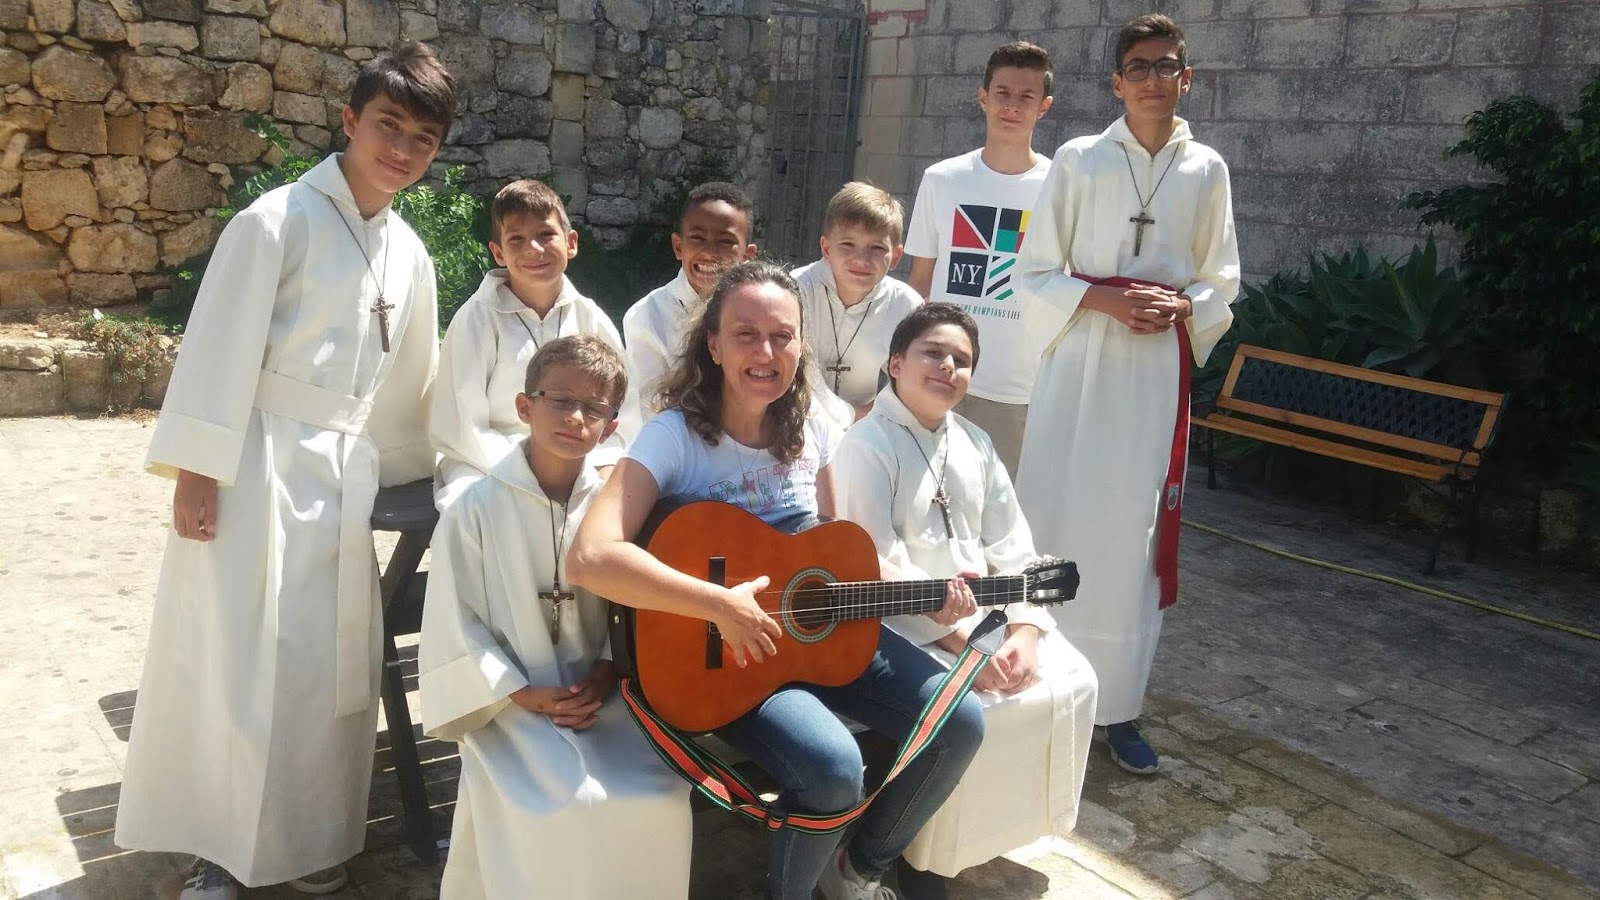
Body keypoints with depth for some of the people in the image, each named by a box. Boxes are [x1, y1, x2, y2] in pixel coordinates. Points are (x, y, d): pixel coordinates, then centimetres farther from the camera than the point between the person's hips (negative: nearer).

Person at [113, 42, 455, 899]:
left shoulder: (409, 255, 10)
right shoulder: (278, 220, -10)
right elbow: (218, 347, -13)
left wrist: (402, 468, 21)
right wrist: (196, 469, -16)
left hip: (343, 471, 6)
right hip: (256, 462, -6)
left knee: (329, 659, 9)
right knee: (232, 655, 0)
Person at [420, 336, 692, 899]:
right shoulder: (476, 509, -8)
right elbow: (454, 626, -6)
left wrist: (606, 676, -8)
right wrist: (523, 694, -11)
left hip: (602, 696, 3)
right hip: (511, 705, -3)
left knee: (659, 801, -17)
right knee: (553, 813, -26)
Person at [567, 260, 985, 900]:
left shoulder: (812, 431, 1)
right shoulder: (676, 436, -18)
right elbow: (591, 557, -31)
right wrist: (722, 606, -33)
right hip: (721, 653, -6)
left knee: (960, 721, -5)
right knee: (834, 768, -30)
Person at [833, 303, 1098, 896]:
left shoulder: (974, 444, 11)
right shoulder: (867, 446, -13)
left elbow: (1011, 549, 7)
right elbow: (880, 571, -20)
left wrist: (1024, 631, -9)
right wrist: (962, 646, -23)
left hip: (981, 611, 8)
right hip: (900, 625, -8)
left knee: (1070, 681, -5)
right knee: (982, 707, -25)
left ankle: (1008, 820, 16)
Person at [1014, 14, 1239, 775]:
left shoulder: (1207, 170, 6)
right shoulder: (1079, 160, 0)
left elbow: (1221, 281, 13)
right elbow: (1034, 272, 0)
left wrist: (1182, 306, -8)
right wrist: (1106, 299, -15)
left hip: (1156, 373, 2)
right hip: (1080, 365, -2)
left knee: (1135, 535, 5)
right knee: (1052, 526, 1)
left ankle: (1118, 707, 16)